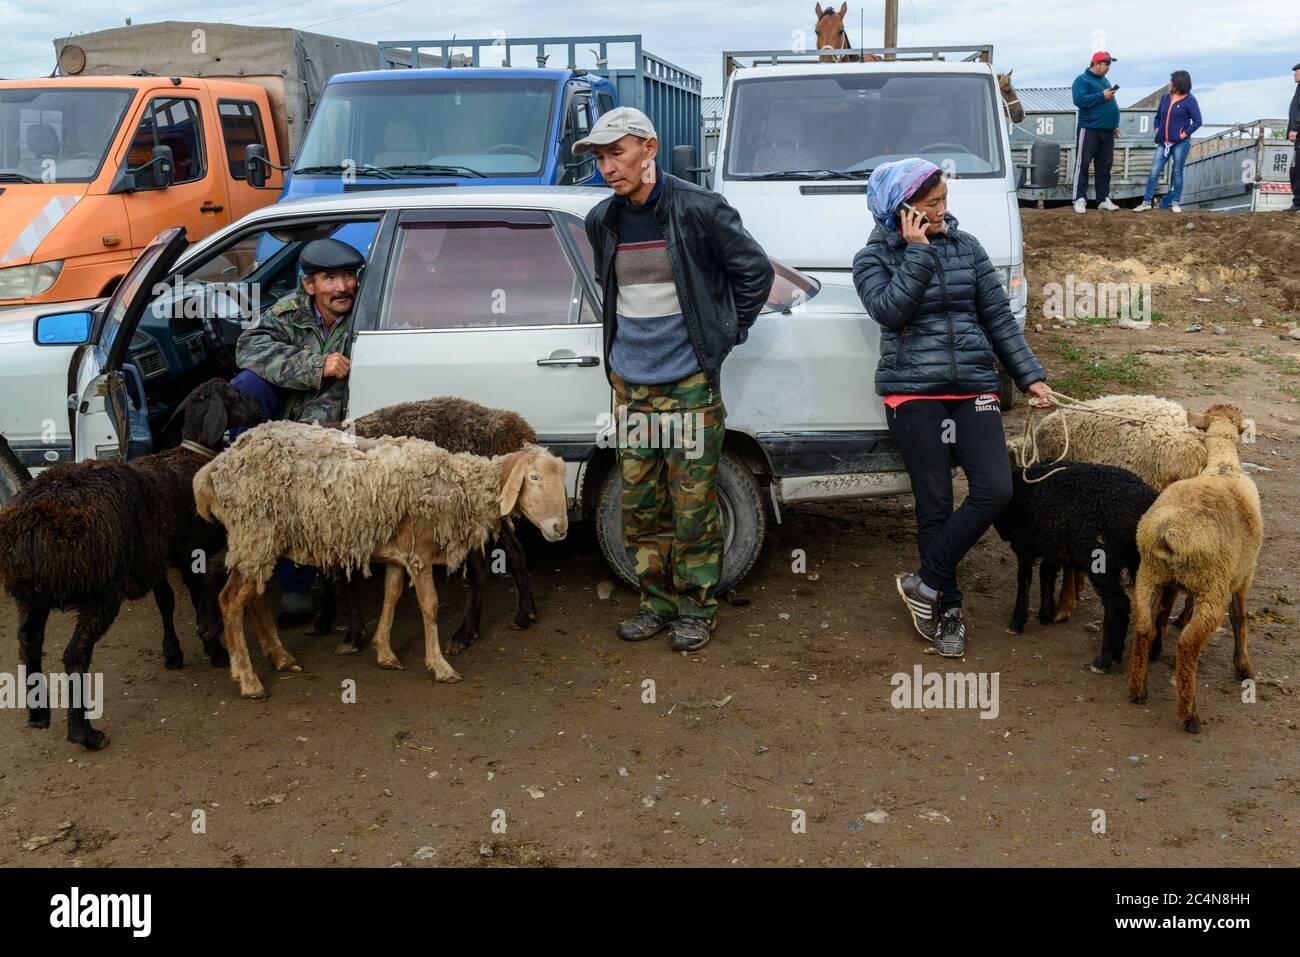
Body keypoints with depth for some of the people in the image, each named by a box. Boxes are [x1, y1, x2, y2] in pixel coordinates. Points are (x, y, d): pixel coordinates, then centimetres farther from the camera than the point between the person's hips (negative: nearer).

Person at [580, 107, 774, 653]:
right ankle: (658, 601, 23)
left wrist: (725, 336, -1)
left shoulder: (699, 210, -9)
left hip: (689, 382, -5)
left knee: (693, 505, -1)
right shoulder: (603, 221, 8)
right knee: (639, 505, 9)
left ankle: (697, 606, 14)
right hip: (630, 382, 5)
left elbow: (756, 272, -1)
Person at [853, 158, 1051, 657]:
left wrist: (1029, 375, 8)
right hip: (914, 393, -3)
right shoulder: (874, 258, 3)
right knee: (935, 503, -1)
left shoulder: (966, 246, 11)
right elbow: (889, 310, -15)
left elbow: (998, 315, 12)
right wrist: (919, 252, -13)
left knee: (995, 489, -12)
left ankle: (926, 584, 3)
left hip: (973, 387, 3)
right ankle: (948, 608, 15)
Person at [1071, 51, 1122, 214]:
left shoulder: (1105, 81, 20)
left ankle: (1104, 199, 12)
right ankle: (1080, 199, -5)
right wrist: (1102, 96, -20)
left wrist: (1115, 124, 19)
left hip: (1107, 131, 8)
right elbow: (1079, 100, -20)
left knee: (1104, 167, 8)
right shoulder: (1082, 80, -4)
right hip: (1089, 129, -8)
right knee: (1083, 165, -6)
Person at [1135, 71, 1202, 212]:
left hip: (1180, 143, -5)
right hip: (1163, 142, 5)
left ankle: (1175, 203, 10)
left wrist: (1184, 134, -12)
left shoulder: (1189, 100, -5)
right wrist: (1157, 131, 7)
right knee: (1154, 172, -1)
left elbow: (1197, 121, -6)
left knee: (1177, 172, 3)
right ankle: (1146, 202, 1)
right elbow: (1158, 116, 20)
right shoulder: (1165, 98, 10)